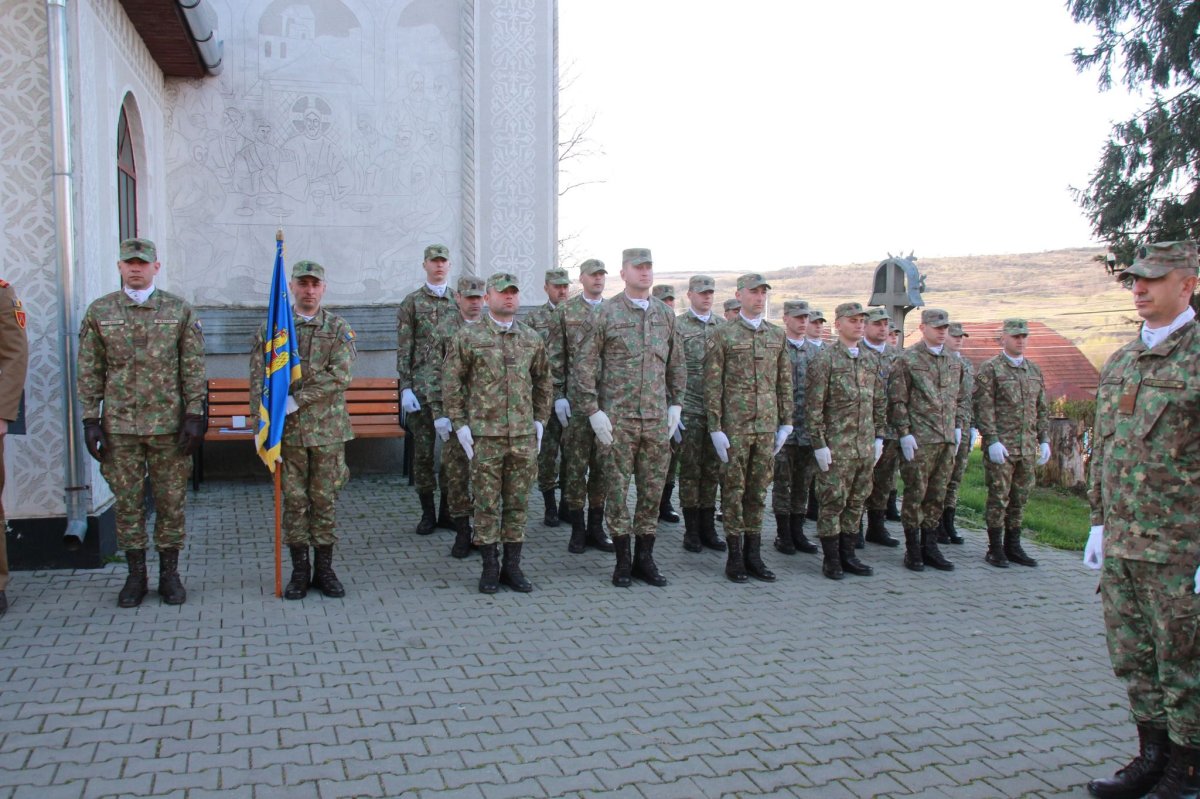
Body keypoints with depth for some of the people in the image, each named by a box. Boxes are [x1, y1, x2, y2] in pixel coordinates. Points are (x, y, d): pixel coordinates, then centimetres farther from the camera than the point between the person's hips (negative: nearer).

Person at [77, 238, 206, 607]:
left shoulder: (179, 311, 2)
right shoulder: (99, 312, 5)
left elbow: (193, 368, 1)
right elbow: (89, 372, 5)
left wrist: (194, 414, -5)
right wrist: (90, 419, 0)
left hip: (168, 424, -1)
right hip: (119, 426, 1)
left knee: (171, 501, 5)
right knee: (127, 503, 7)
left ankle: (169, 574, 17)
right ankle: (136, 576, 19)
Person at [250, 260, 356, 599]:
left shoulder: (338, 328, 3)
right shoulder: (272, 327, 5)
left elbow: (340, 375, -11)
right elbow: (258, 379, 2)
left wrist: (297, 400, -17)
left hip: (327, 429, 0)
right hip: (288, 431, 0)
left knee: (324, 500, 6)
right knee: (294, 501, 6)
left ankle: (324, 569, 18)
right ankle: (299, 571, 17)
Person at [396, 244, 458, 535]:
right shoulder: (411, 302, 3)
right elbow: (404, 349, 0)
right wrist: (405, 388, -7)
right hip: (422, 388, -2)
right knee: (423, 451, 3)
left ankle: (447, 510, 18)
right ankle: (427, 513, 14)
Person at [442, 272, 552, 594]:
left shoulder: (532, 338, 9)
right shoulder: (467, 336, -1)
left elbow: (544, 381, 17)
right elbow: (451, 382, 0)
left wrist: (540, 420, 10)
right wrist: (459, 424, -5)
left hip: (523, 434, 3)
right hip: (484, 434, -3)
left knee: (518, 503, 8)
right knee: (486, 503, 3)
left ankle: (512, 566, 18)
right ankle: (490, 567, 14)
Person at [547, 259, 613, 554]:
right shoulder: (565, 311, 2)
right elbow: (555, 356, 0)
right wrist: (558, 395, -6)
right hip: (576, 399, -3)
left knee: (603, 463, 8)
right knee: (576, 463, 1)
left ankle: (596, 526, 18)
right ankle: (577, 527, 11)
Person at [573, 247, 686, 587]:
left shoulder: (666, 313, 10)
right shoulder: (606, 313, -4)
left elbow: (676, 364, 17)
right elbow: (585, 365, -4)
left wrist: (676, 404, 9)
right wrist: (592, 410, -9)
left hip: (657, 418, 4)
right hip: (617, 419, -4)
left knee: (653, 489, 8)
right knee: (617, 489, 2)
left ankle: (645, 557, 20)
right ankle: (623, 560, 14)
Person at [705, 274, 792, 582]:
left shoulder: (777, 336, 11)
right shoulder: (723, 334, -2)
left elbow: (785, 383, 14)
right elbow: (712, 384, -5)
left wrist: (786, 423, 8)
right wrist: (715, 428, -10)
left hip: (767, 426, 4)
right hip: (735, 425, -4)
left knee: (759, 490, 9)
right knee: (734, 489, 2)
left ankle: (753, 554, 18)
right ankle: (735, 556, 11)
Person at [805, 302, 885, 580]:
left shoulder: (869, 361, 13)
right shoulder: (824, 358, -7)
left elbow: (880, 402, 19)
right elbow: (813, 405, -10)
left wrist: (878, 437, 12)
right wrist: (819, 444, -14)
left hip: (865, 447, 6)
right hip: (836, 447, -6)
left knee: (856, 502, 11)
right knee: (833, 502, -1)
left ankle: (847, 555, 22)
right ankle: (831, 559, 9)